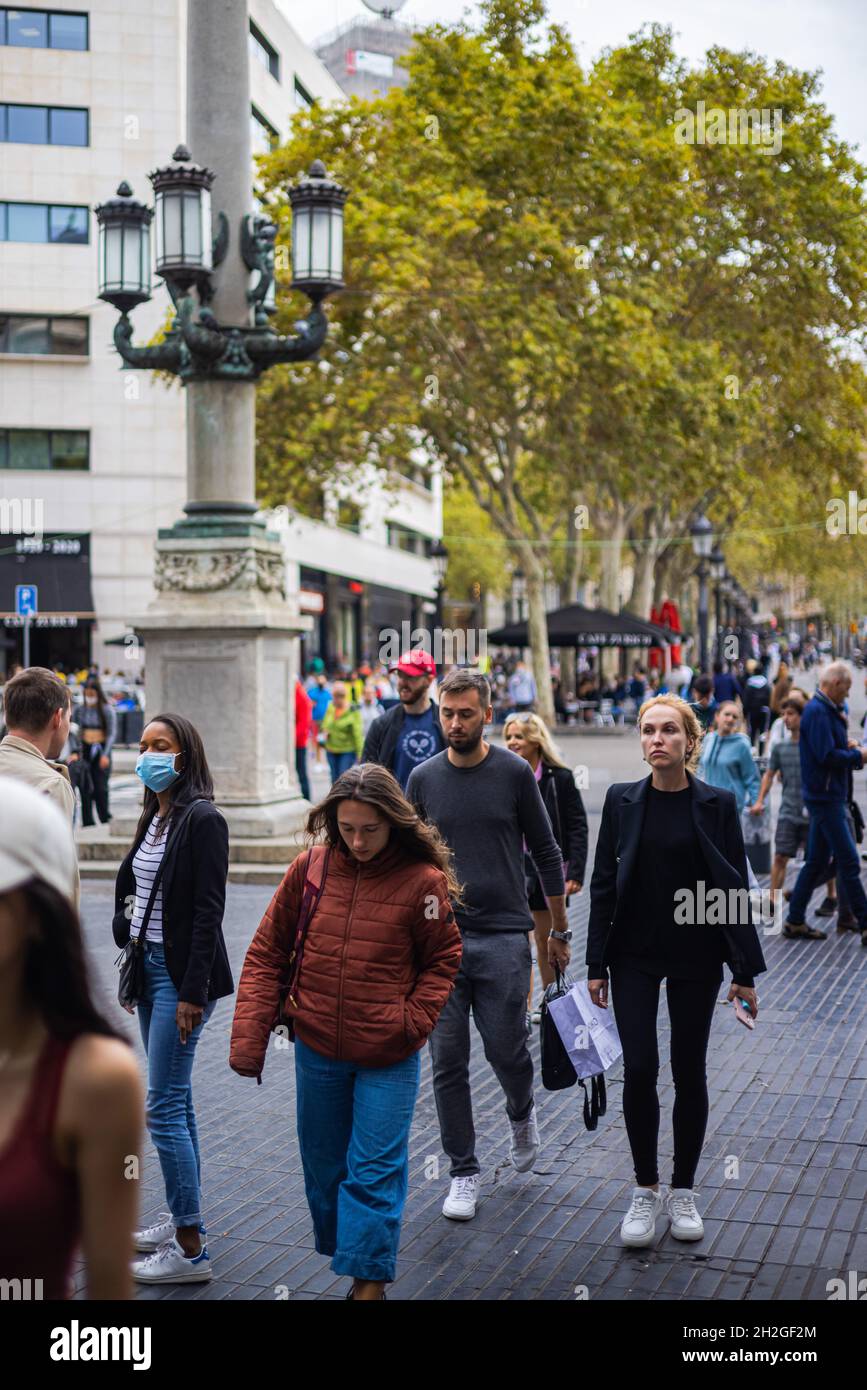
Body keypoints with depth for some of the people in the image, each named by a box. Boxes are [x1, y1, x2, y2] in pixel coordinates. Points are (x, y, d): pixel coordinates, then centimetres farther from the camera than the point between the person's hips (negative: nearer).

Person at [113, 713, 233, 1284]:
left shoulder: (203, 820, -15)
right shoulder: (155, 816, 11)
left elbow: (208, 911, -18)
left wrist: (192, 992, -20)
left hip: (182, 973, -9)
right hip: (150, 965, 9)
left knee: (165, 1108, -7)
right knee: (175, 1102, 15)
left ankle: (191, 1251, 0)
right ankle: (184, 1219, 27)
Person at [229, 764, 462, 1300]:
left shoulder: (423, 880, -11)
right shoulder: (309, 868, -5)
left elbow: (443, 959, 3)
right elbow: (267, 954, 2)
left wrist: (413, 1019, -11)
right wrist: (249, 1039, -3)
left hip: (388, 1060, -3)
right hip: (317, 1051, 4)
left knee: (373, 1172, 1)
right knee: (324, 1168, 17)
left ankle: (369, 1282, 14)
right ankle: (346, 1255, 37)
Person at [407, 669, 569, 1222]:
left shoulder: (515, 773, -2)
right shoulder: (424, 778, 5)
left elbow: (546, 854, 5)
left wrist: (560, 930, 6)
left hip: (504, 937, -2)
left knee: (508, 1052, 0)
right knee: (448, 1064, 3)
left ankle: (522, 1114, 34)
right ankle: (464, 1172, 18)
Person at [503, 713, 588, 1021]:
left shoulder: (560, 778, -5)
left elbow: (577, 827, -5)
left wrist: (575, 872, -11)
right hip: (514, 867, 1)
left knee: (547, 938, 13)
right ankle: (523, 1010, -1)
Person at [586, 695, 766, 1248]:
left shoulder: (717, 804, -4)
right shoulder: (622, 800, -1)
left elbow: (737, 887, -2)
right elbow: (604, 882, 2)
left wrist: (745, 970, -4)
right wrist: (597, 963, 0)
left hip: (695, 955, 0)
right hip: (635, 954, 1)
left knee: (689, 1071, 8)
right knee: (639, 1069, -5)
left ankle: (683, 1191, 24)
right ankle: (646, 1190, 13)